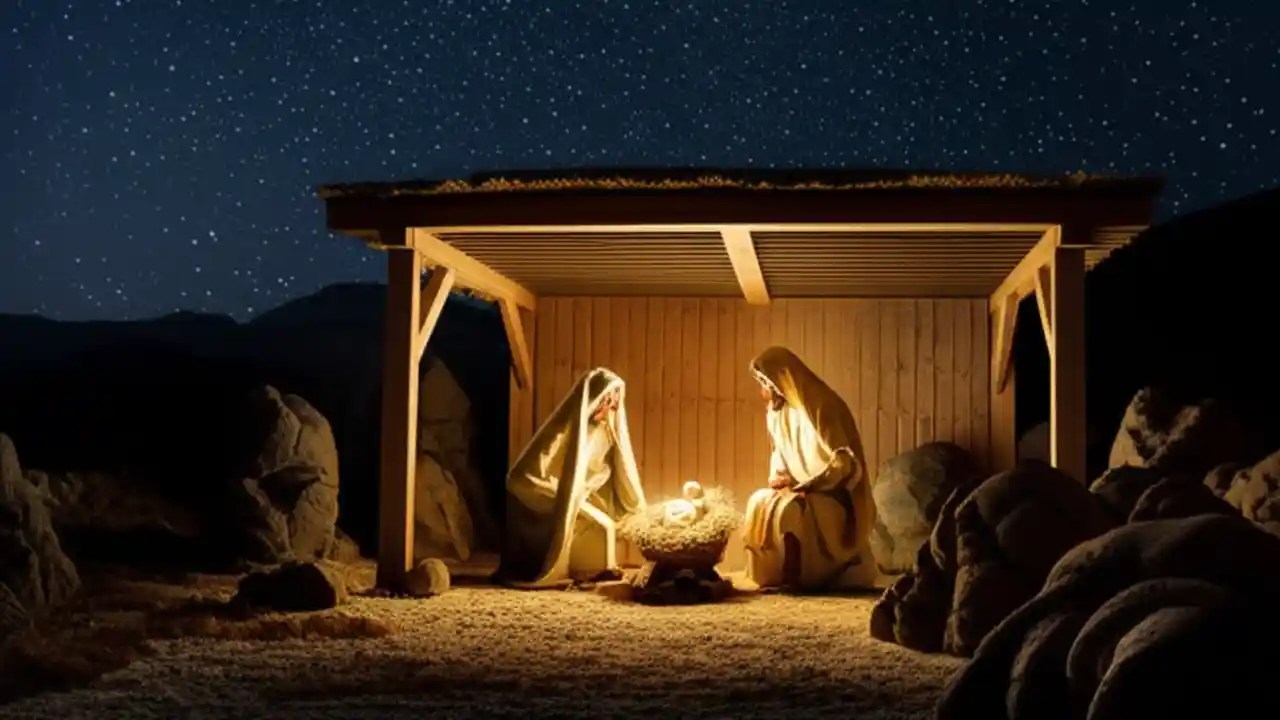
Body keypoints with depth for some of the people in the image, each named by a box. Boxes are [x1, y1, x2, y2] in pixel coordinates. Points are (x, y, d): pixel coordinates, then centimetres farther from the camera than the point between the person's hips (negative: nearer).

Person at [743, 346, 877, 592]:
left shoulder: (822, 407, -18)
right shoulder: (777, 411, 7)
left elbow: (844, 463, -20)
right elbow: (778, 455, 17)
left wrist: (800, 483, -22)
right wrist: (778, 478, -5)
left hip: (835, 498, -8)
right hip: (801, 492, 8)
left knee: (789, 509, -33)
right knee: (759, 503, -17)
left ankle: (793, 579, -22)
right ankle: (773, 577, -7)